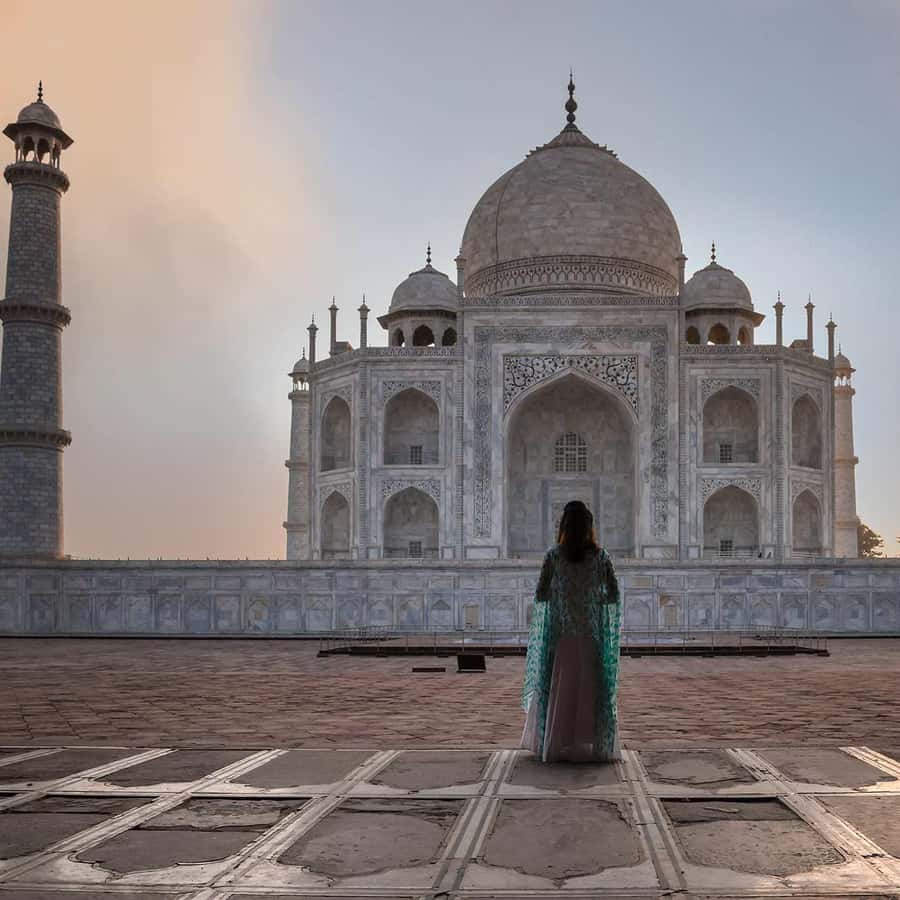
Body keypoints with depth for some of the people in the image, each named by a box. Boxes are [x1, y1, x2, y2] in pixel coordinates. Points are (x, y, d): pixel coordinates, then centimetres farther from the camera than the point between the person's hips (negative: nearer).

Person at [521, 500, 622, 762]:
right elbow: (613, 595, -2)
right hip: (591, 635, 0)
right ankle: (592, 747, 9)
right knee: (590, 689, 7)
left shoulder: (553, 555, -6)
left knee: (559, 689, 8)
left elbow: (540, 595, -5)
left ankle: (555, 747, 13)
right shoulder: (600, 556, -3)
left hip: (561, 633, 0)